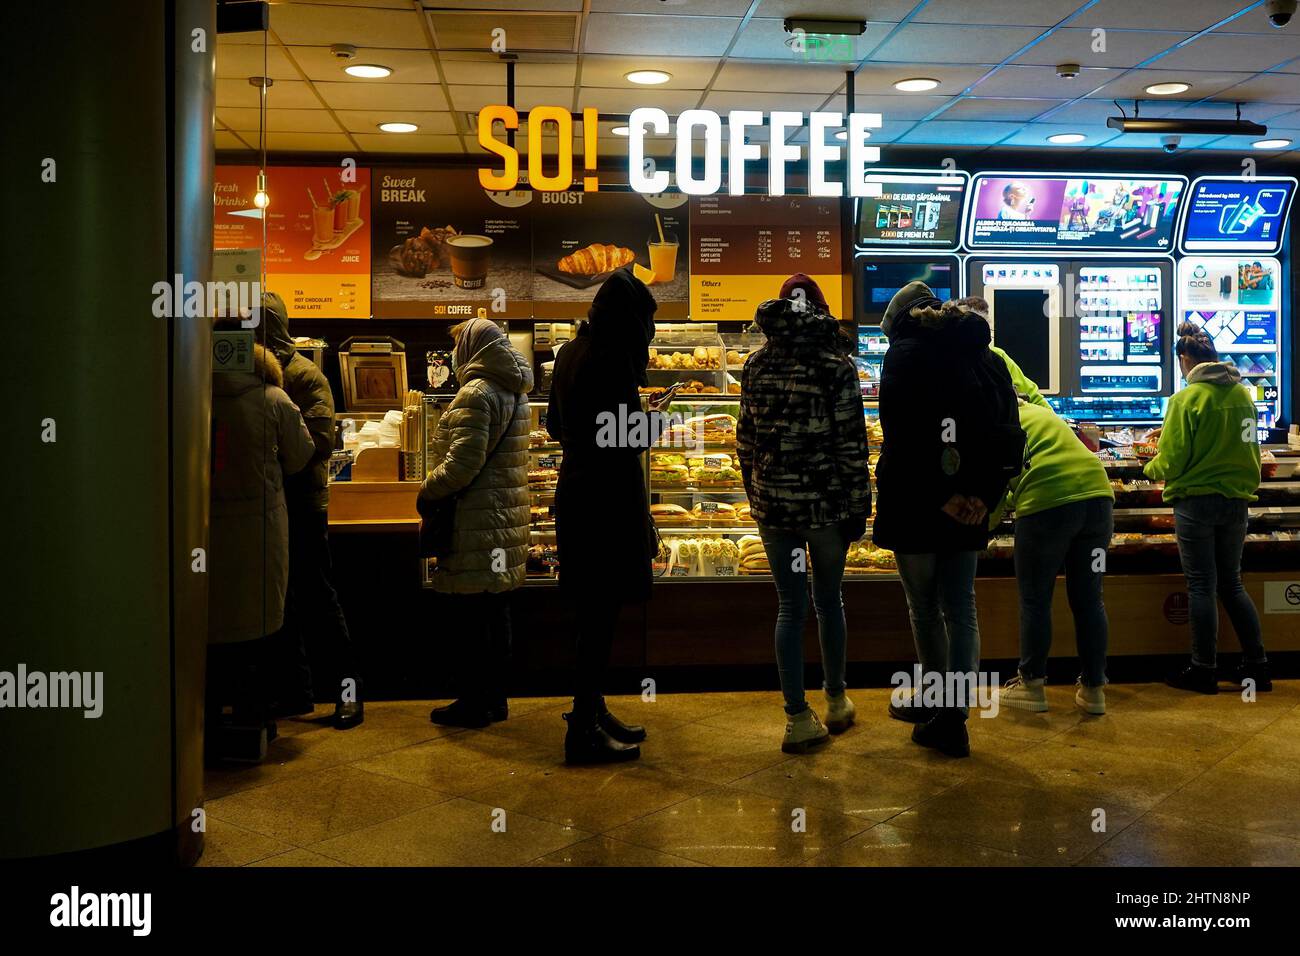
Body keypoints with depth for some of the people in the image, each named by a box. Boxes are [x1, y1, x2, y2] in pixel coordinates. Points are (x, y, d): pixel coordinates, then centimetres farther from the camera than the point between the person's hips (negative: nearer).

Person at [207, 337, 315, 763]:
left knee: (208, 624, 10)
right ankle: (248, 723, 15)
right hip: (257, 531, -1)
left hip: (205, 530, 1)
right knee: (252, 629, 10)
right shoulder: (273, 401, -9)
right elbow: (300, 458, 2)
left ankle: (208, 723, 16)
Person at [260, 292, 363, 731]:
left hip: (301, 503, -6)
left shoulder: (305, 376, -8)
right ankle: (295, 691, 22)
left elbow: (319, 440, -17)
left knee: (316, 598, 0)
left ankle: (346, 687, 11)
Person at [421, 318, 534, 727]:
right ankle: (495, 697, 21)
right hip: (508, 520, 9)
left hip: (475, 521, -9)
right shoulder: (515, 393, 14)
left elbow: (463, 463, -22)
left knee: (469, 616, -1)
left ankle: (473, 703, 5)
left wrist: (426, 491, -8)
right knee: (496, 612, 14)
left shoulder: (476, 394, -15)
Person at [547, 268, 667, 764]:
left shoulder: (572, 352, 10)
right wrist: (654, 423, -5)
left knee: (593, 609, 18)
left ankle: (591, 711, 30)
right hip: (608, 499, -10)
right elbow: (627, 440, -23)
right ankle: (584, 729, 6)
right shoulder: (611, 359, -18)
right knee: (602, 610, -2)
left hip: (577, 492, 10)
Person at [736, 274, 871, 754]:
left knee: (790, 605, 7)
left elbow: (745, 437, 7)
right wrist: (858, 506, -2)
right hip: (826, 500, -2)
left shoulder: (756, 364, 3)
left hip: (773, 502, 2)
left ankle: (798, 718, 7)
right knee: (829, 598, 16)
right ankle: (836, 701, 30)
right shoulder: (836, 366, -7)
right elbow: (851, 443, -9)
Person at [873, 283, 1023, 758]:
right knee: (960, 609, 9)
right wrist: (983, 495, -2)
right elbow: (1009, 434, 7)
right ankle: (951, 718, 9)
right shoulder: (987, 358, 11)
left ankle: (938, 706, 20)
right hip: (969, 508, 5)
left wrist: (941, 497, -14)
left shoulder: (905, 355, -8)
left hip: (914, 505, -5)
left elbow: (902, 438, -18)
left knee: (924, 608, 9)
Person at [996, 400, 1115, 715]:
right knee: (1088, 599, 13)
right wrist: (1013, 500, 45)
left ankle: (1031, 686, 16)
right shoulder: (1040, 411, 28)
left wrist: (984, 525, 22)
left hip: (1047, 503, -6)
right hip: (1097, 495, 6)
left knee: (1035, 600, 8)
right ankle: (1093, 689, 18)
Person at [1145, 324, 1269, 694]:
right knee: (1232, 583, 15)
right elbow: (1248, 448, 14)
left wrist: (1151, 468, 7)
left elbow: (1170, 463, -12)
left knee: (1202, 586, 2)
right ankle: (1257, 664, 17)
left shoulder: (1186, 399, -14)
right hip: (1236, 501, 5)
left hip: (1196, 502, -5)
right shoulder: (1243, 394, 3)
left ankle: (1204, 670, 9)